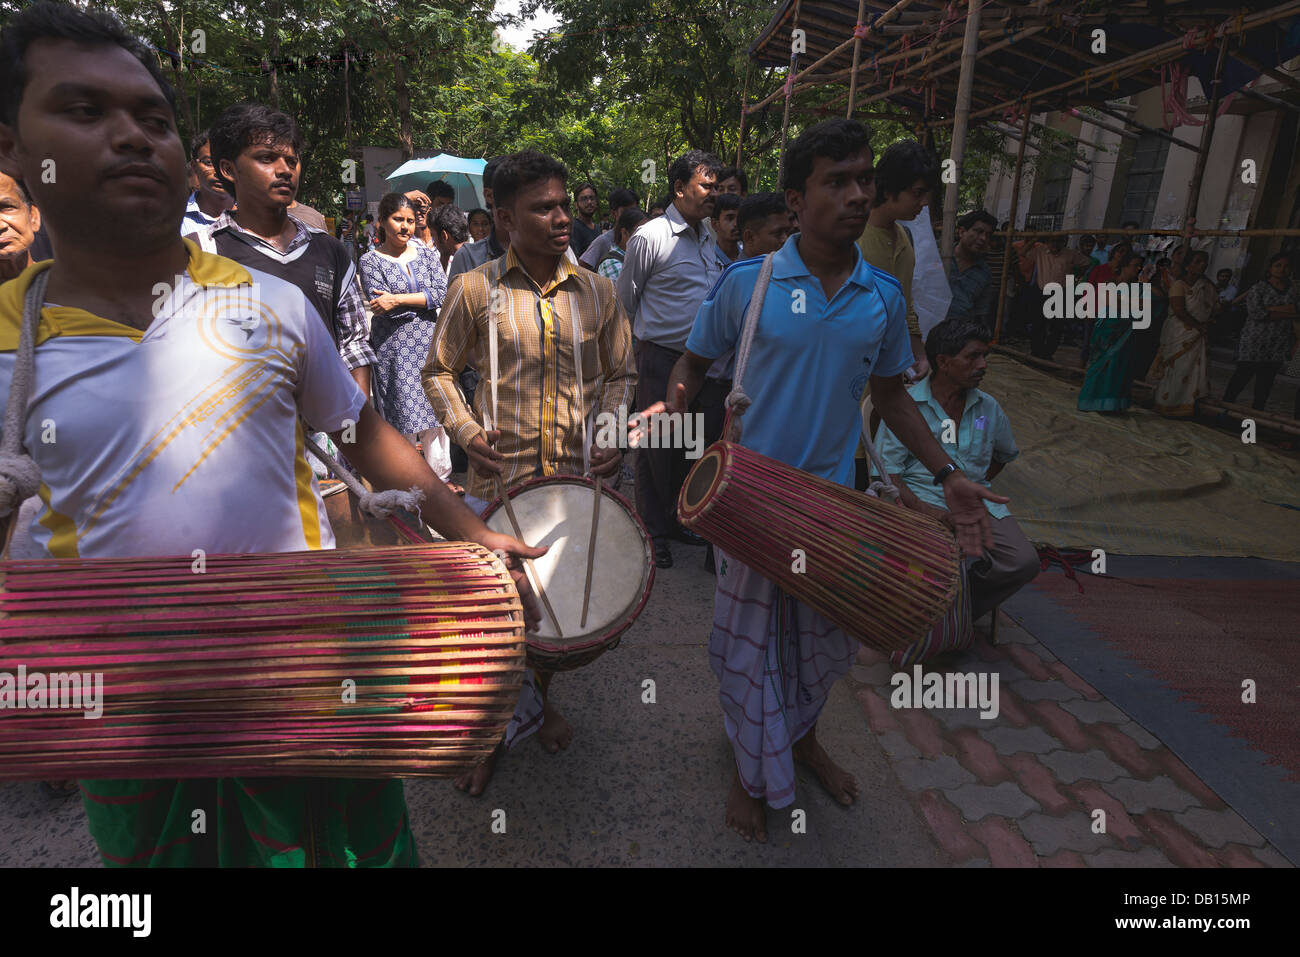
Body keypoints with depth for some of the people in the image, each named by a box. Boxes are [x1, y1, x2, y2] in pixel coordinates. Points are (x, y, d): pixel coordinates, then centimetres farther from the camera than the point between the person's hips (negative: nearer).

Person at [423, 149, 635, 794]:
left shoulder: (596, 291, 3)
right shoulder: (474, 289, -3)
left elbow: (621, 373, 13)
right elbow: (438, 371, 6)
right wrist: (466, 432, -8)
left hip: (578, 476, 2)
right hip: (500, 476, -2)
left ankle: (542, 698, 44)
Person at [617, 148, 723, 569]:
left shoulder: (713, 238, 12)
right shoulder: (649, 238, -8)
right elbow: (625, 299, 0)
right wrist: (638, 343, 7)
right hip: (662, 359, -6)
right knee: (657, 448, 2)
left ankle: (680, 519, 30)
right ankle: (654, 533, 16)